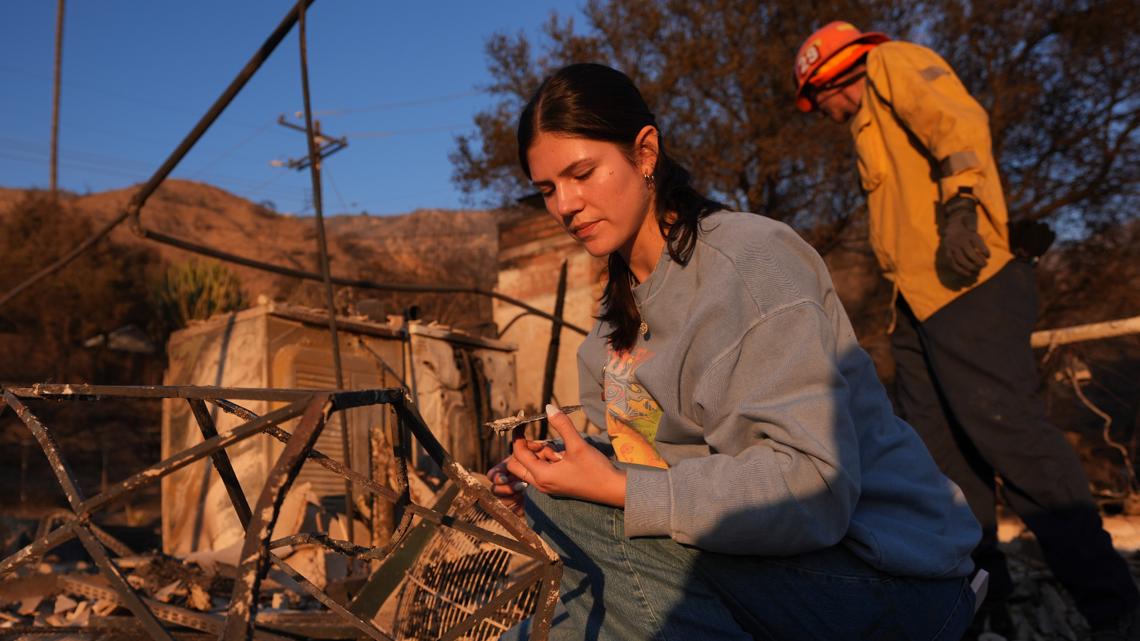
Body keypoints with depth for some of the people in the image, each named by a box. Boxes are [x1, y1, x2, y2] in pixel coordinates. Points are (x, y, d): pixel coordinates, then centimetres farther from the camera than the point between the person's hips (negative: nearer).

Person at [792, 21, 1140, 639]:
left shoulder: (894, 62, 6)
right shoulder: (874, 123, 32)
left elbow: (959, 121, -12)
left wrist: (961, 205, -25)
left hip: (965, 283, -10)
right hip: (921, 301, 10)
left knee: (1006, 431, -16)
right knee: (938, 448, 6)